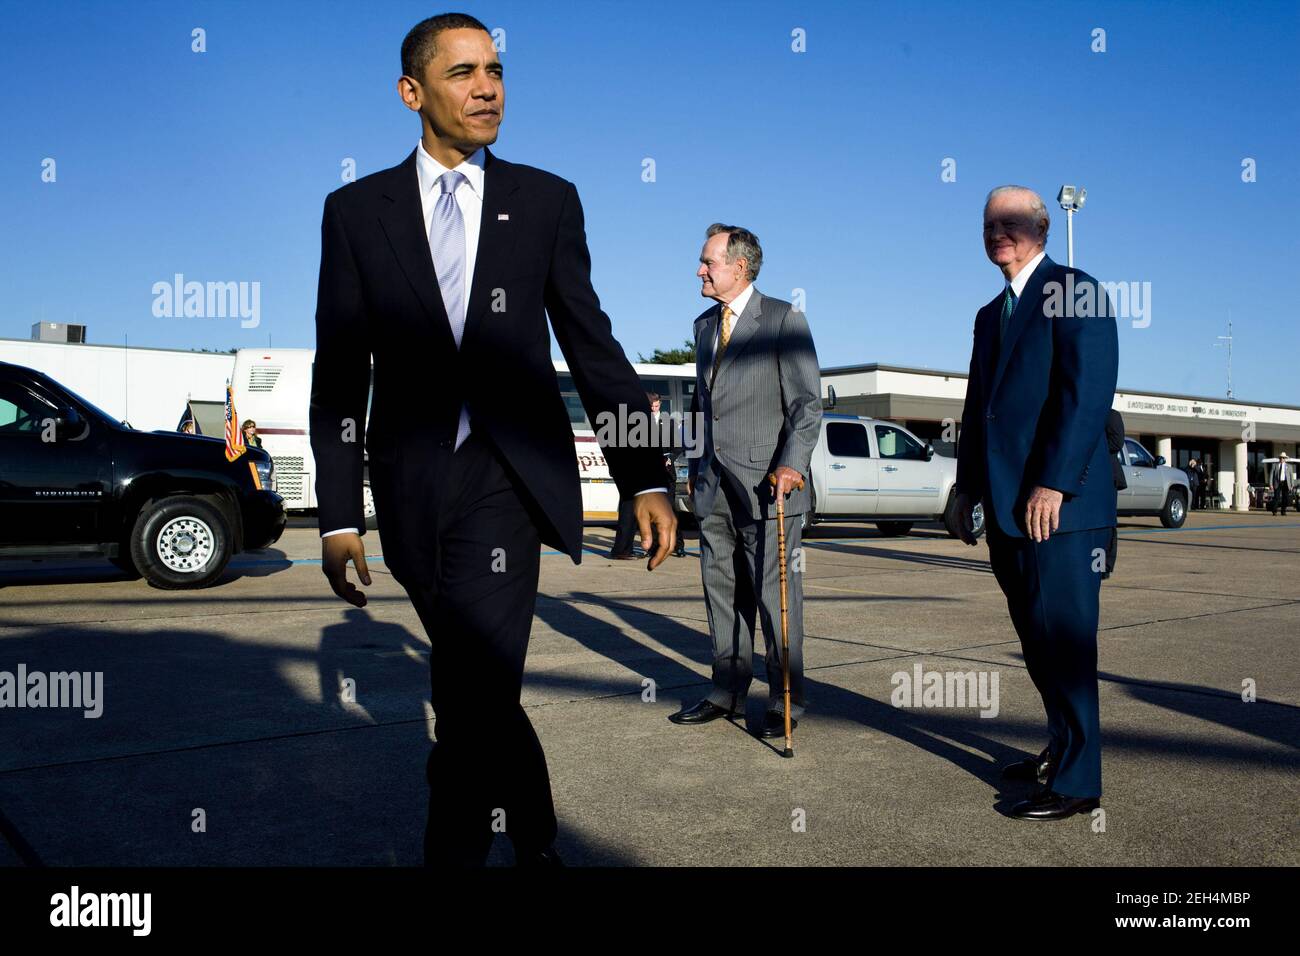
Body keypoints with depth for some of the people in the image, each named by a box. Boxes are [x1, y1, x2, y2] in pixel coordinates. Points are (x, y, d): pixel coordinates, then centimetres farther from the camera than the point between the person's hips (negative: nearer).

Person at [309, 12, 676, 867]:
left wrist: (647, 478, 1)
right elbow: (340, 373, 4)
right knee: (482, 686, 15)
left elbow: (593, 347, 6)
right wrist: (339, 514, -2)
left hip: (507, 474, -2)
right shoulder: (356, 210, 6)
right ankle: (535, 839, 37)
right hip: (411, 483, 2)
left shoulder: (547, 200, 5)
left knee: (473, 686, -14)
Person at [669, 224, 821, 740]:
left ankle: (785, 701, 9)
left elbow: (808, 402, -7)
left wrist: (792, 463, -19)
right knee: (722, 589, 10)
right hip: (713, 484, 7)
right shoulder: (704, 325, 17)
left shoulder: (784, 319, -3)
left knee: (774, 591, -2)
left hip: (765, 481, -6)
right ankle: (728, 692, 20)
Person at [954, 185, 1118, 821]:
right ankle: (1062, 748, 28)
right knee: (1036, 639, 14)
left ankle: (1078, 780, 4)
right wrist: (968, 486, 14)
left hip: (1058, 504, -8)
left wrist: (1053, 484, -20)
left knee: (1063, 639, -5)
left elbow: (1088, 395, -14)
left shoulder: (1076, 294, -4)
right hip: (1006, 508, 8)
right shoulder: (991, 314, 21)